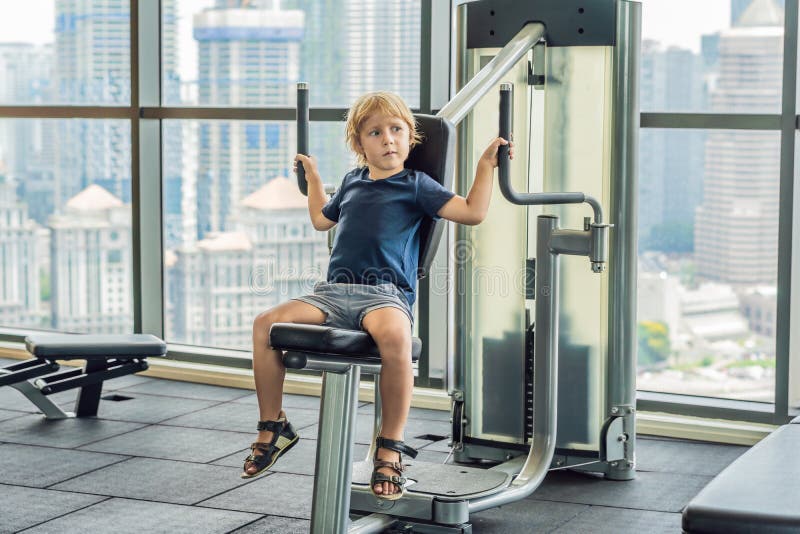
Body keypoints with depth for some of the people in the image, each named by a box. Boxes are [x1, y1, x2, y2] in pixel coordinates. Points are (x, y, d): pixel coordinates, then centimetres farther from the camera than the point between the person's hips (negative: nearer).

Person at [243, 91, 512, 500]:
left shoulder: (416, 185, 9)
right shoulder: (353, 182, 24)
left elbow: (472, 212, -1)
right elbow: (321, 219, 44)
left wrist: (486, 164, -2)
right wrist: (312, 175, 51)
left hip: (385, 294, -5)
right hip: (334, 292, 5)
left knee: (393, 334, -41)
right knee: (266, 323, -16)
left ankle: (391, 446, -27)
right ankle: (272, 426, 2)